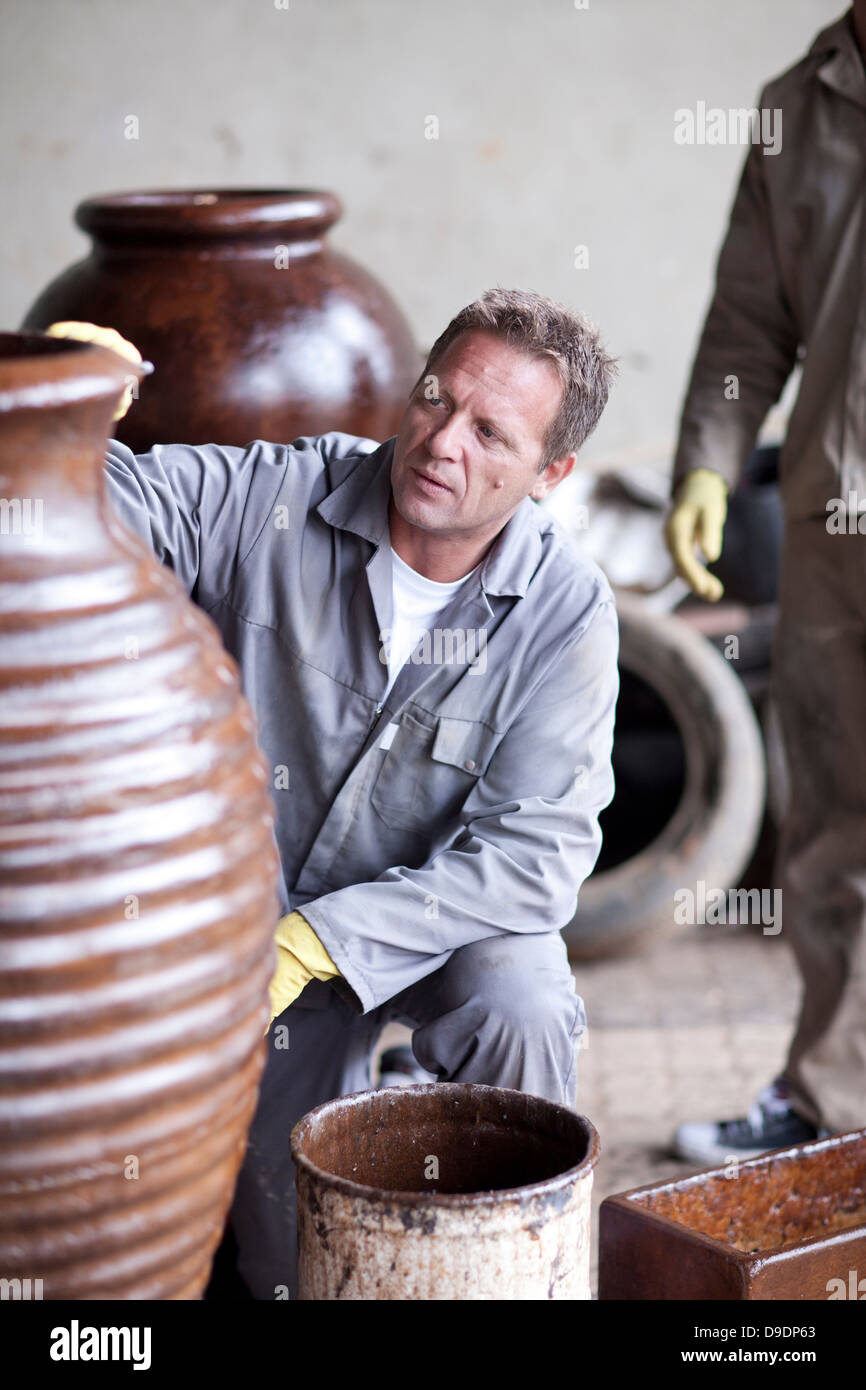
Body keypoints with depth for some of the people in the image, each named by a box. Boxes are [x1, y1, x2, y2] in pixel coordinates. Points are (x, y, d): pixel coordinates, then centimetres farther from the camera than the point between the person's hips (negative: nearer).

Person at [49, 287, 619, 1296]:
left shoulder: (566, 610, -21)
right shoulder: (276, 501, -17)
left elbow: (535, 851, -25)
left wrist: (324, 938, -32)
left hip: (451, 911, -1)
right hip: (262, 903, 1)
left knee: (523, 1013, -36)